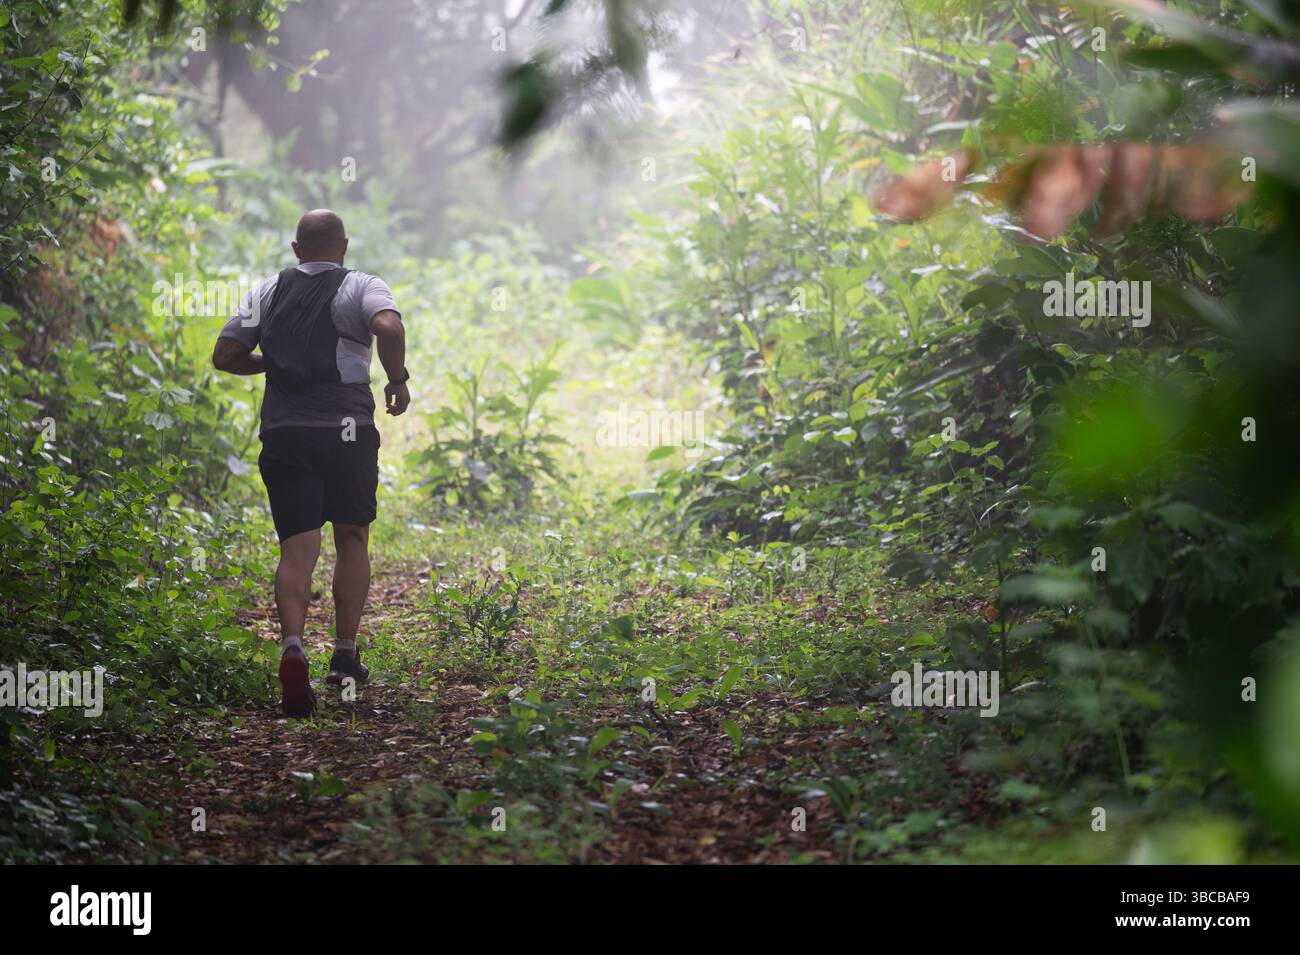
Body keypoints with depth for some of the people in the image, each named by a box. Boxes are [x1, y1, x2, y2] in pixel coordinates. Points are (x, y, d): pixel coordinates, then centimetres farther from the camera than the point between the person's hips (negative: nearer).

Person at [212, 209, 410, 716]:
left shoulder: (267, 292, 13)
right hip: (345, 432, -2)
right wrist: (397, 380, -5)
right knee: (352, 539, 15)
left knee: (297, 548, -2)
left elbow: (224, 356, 10)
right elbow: (389, 326, -20)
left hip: (283, 435, 2)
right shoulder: (361, 287, 2)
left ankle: (292, 646, -25)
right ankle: (345, 656, 15)